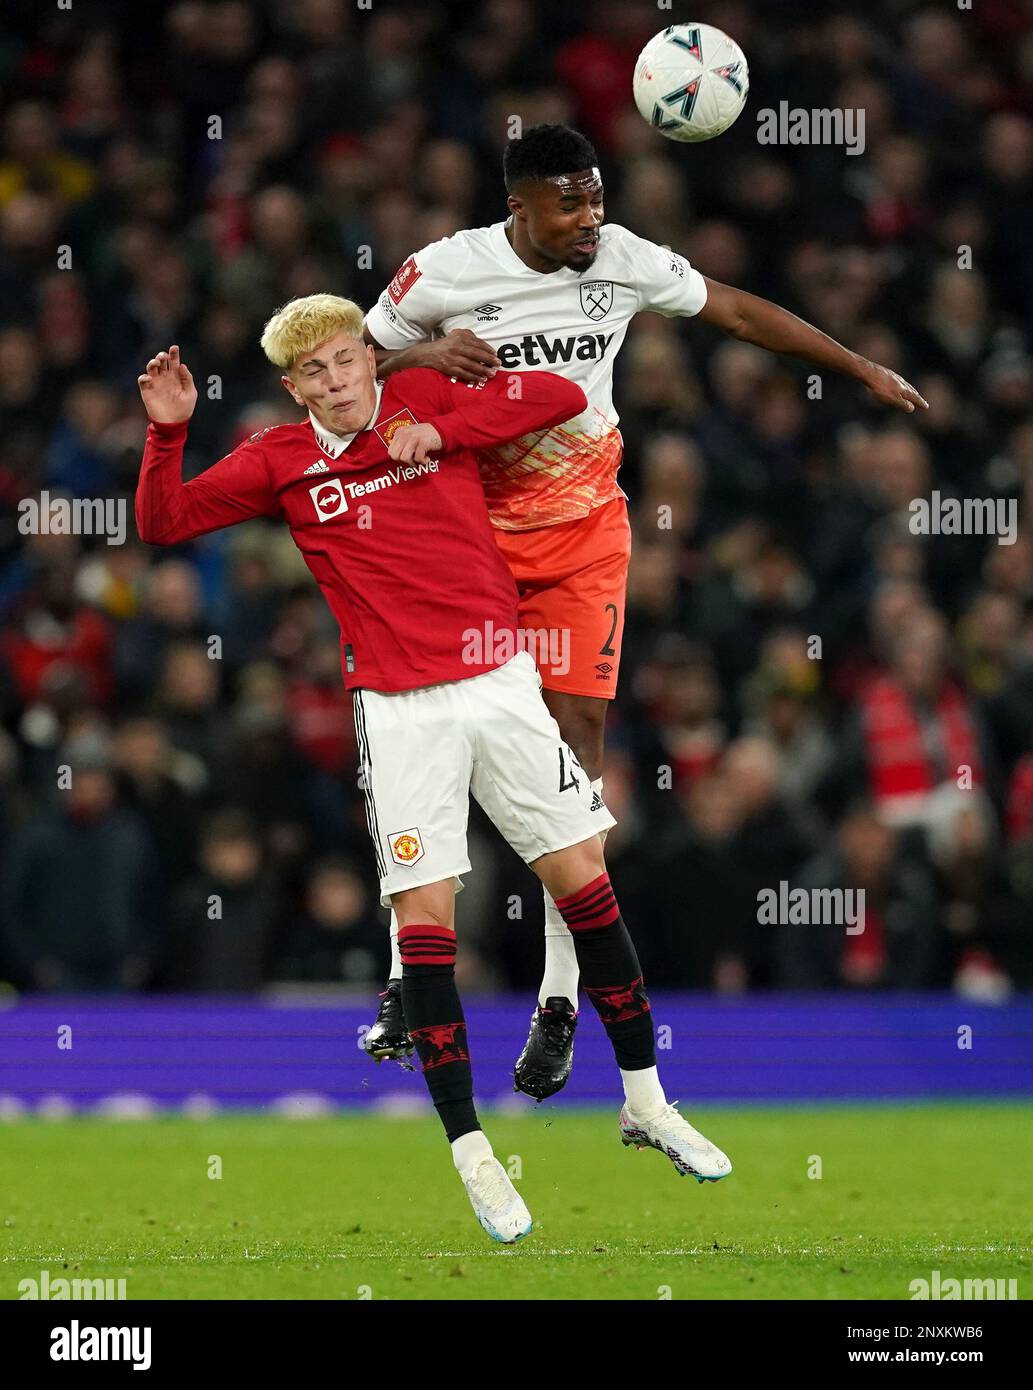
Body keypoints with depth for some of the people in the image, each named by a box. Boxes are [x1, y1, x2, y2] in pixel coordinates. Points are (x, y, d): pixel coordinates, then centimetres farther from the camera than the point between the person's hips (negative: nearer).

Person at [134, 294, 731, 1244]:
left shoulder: (430, 401, 4)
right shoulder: (280, 462, 3)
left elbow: (562, 396, -3)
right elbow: (164, 524, 3)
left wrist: (442, 431, -11)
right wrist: (169, 431, -13)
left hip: (501, 683, 1)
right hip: (401, 710, -1)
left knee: (583, 875, 3)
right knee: (425, 917, -7)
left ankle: (645, 1102, 17)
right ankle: (470, 1150, 0)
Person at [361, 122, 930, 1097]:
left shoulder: (623, 260, -6)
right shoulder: (445, 272, -13)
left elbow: (735, 310, 6)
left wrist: (862, 370, 8)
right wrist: (421, 357, -25)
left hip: (582, 535, 2)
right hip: (468, 531, -1)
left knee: (578, 732, -7)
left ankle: (560, 1006, -3)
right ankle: (409, 981, 9)